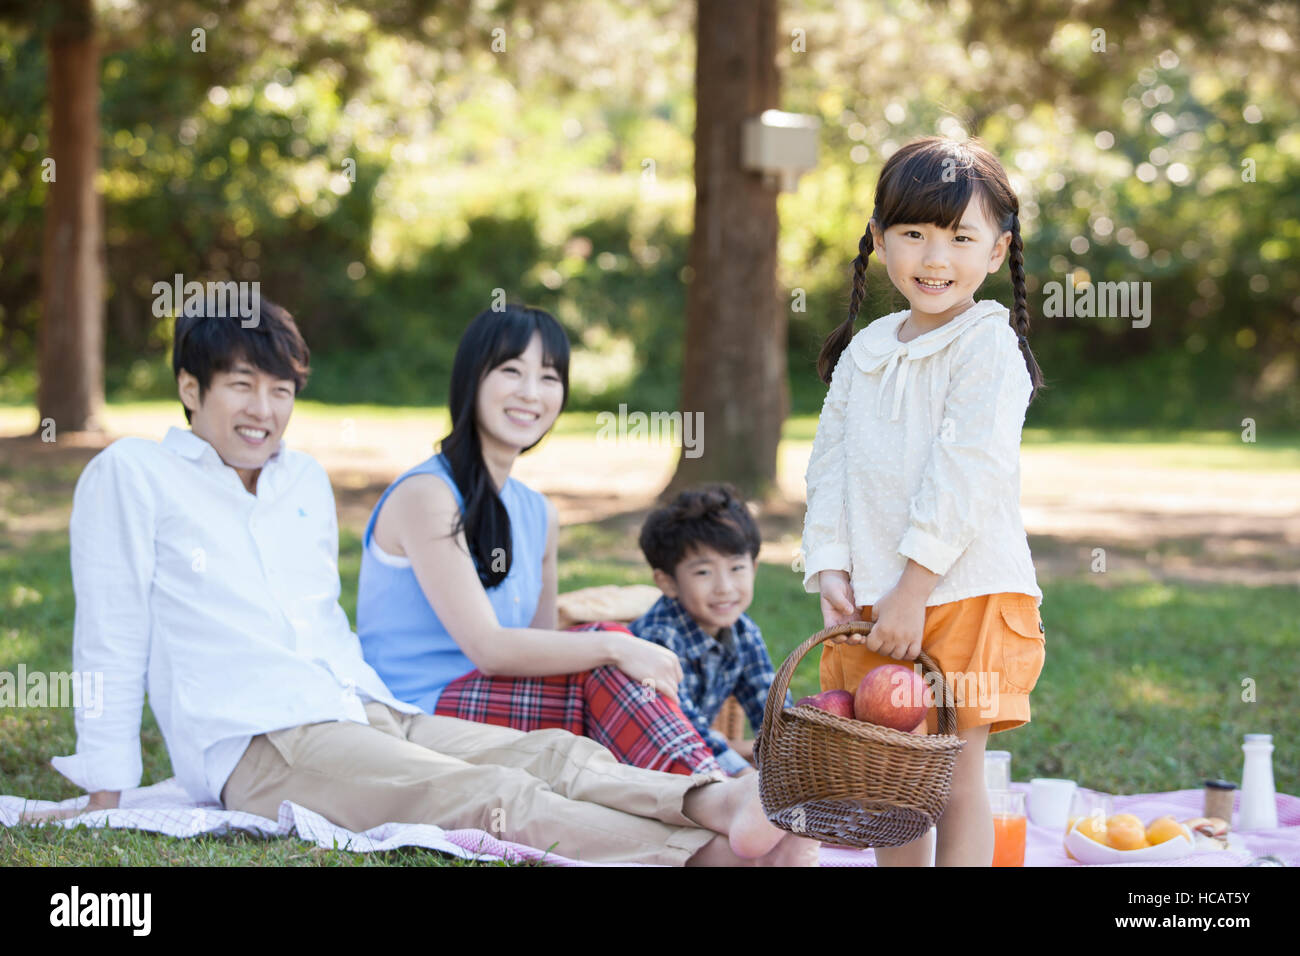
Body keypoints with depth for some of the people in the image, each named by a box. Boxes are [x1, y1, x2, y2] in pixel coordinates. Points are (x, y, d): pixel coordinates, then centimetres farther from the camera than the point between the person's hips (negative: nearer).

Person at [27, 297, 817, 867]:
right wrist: (106, 792, 0)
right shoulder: (131, 476, 4)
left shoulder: (307, 483, 24)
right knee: (492, 797, -31)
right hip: (258, 749, -7)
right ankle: (712, 849, -51)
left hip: (363, 715, 7)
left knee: (560, 756, -22)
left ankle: (718, 805, -48)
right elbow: (111, 638, 2)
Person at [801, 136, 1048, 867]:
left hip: (968, 595, -6)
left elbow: (965, 471, -16)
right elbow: (831, 467, 11)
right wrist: (831, 567, -4)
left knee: (956, 780, -2)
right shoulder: (864, 353, 12)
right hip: (871, 601, 6)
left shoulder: (989, 345, -8)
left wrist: (913, 590, -19)